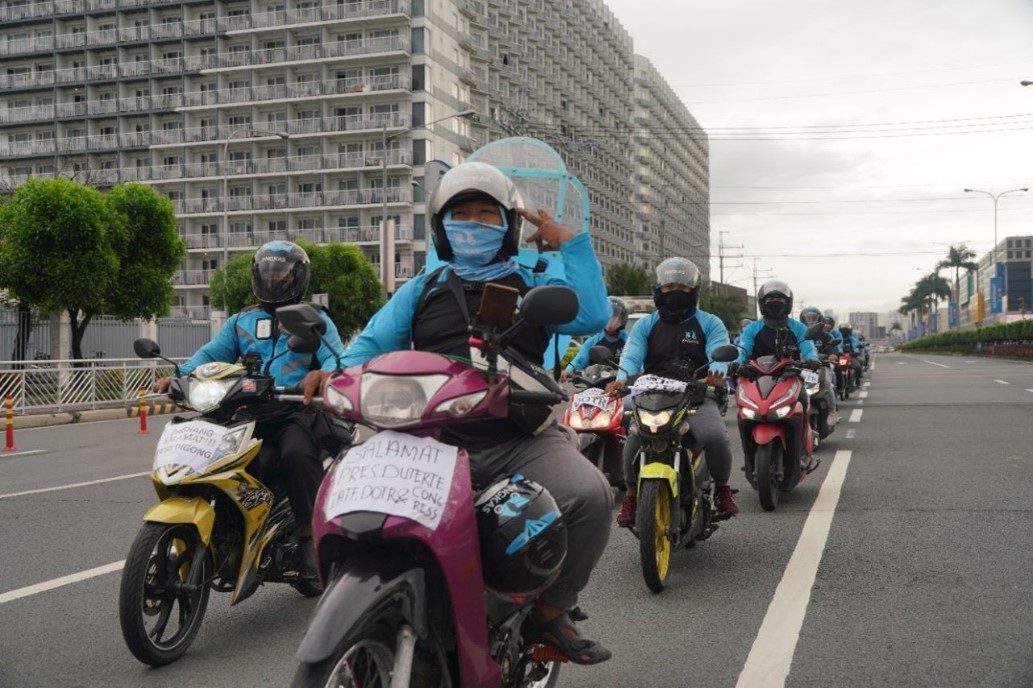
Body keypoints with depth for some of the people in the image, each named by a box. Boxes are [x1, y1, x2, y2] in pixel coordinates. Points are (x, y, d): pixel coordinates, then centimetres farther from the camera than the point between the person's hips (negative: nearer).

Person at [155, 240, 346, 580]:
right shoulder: (240, 322, 27)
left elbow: (335, 358, -3)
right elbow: (211, 354, 11)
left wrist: (324, 374, -29)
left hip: (298, 411, -4)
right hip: (250, 415, 4)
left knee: (297, 453, -35)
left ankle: (310, 537, -29)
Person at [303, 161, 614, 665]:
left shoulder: (534, 287, 18)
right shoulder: (419, 292, 21)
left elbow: (593, 317, 0)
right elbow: (371, 344, 11)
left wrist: (570, 243, 3)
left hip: (522, 441, -1)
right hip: (436, 441, 1)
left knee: (591, 496, -28)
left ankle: (550, 608, -4)